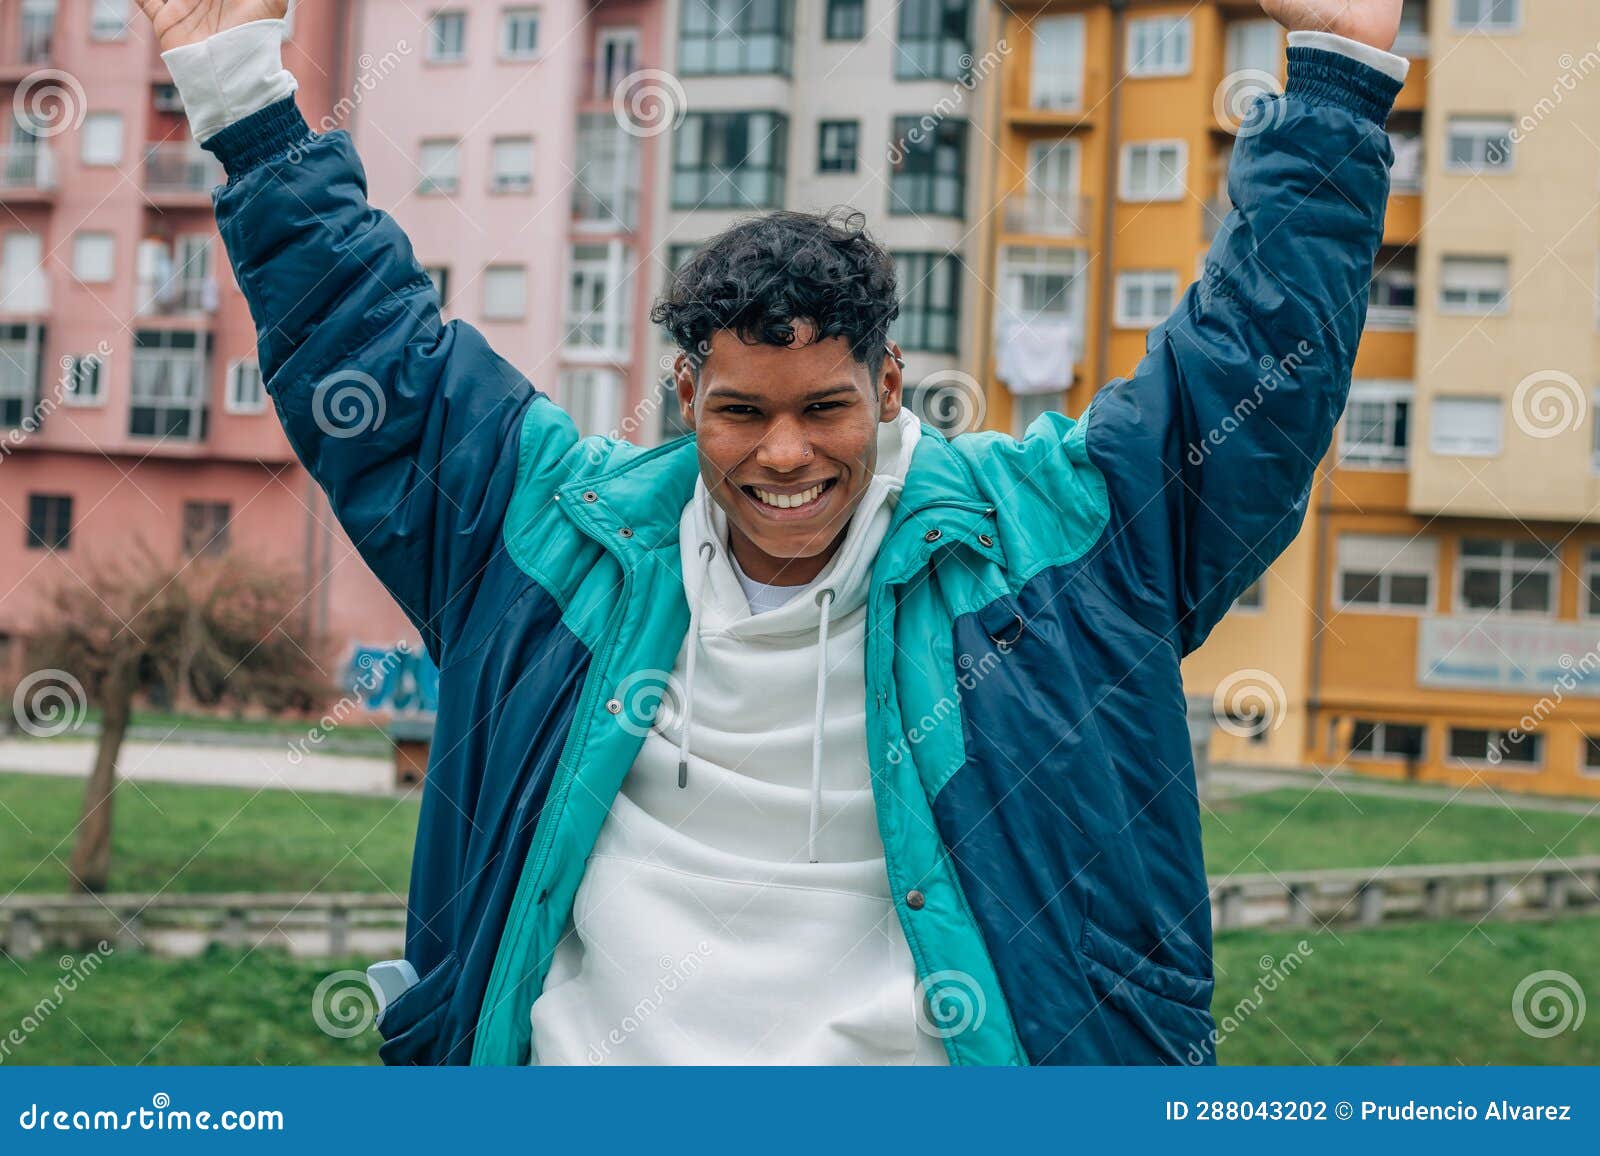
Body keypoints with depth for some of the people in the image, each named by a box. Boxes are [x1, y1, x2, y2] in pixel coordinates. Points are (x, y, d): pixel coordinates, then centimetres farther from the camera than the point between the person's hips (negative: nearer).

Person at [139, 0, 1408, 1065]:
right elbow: (373, 347, 14)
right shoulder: (569, 521, 6)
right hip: (589, 1063, 2)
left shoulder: (1040, 529, 1)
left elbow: (1257, 360, 5)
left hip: (925, 1068, -1)